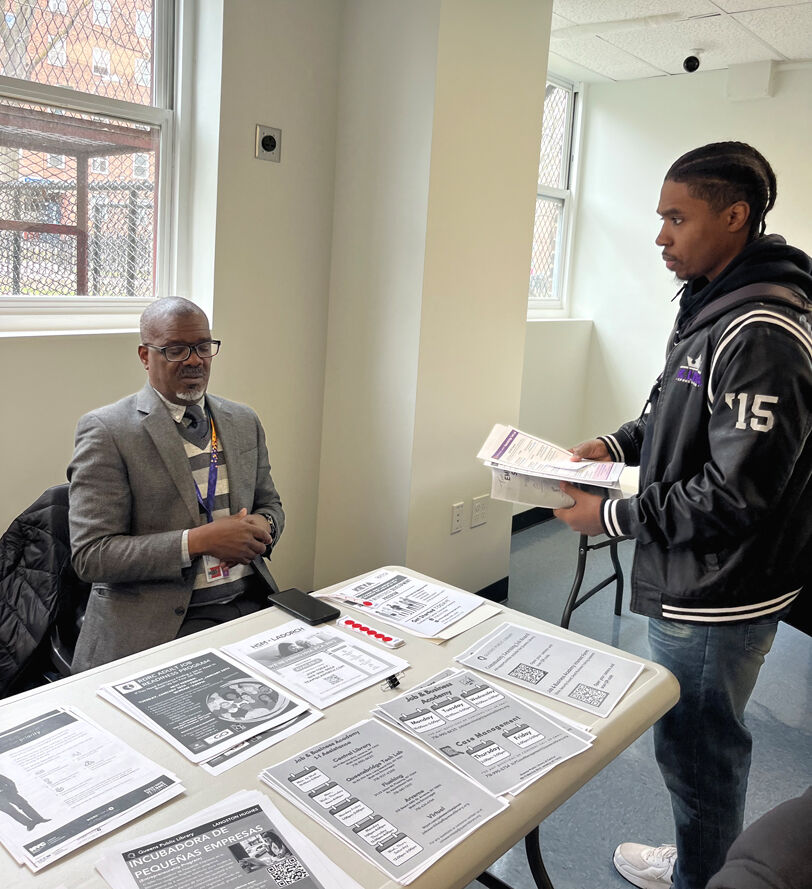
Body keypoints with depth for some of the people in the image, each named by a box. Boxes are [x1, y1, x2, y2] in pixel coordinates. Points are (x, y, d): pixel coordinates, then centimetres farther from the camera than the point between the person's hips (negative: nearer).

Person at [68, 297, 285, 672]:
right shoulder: (105, 430, -5)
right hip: (157, 626, -5)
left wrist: (262, 527, -3)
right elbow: (91, 555, -10)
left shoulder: (244, 421, 12)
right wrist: (197, 541, -19)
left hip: (249, 606, 5)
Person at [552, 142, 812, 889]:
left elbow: (735, 492, -26)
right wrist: (617, 444, 6)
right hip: (691, 579, 10)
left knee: (697, 746, 10)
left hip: (719, 596, -9)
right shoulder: (710, 306, 7)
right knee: (700, 737, 25)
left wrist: (613, 517, -19)